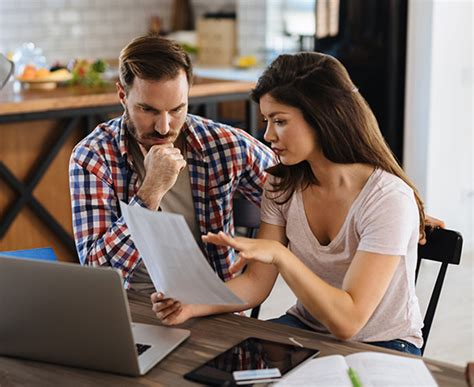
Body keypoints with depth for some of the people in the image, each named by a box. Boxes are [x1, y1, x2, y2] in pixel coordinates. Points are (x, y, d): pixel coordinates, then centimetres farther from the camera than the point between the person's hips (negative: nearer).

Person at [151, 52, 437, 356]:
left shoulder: (389, 198, -23)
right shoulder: (284, 185, -2)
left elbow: (347, 321, -28)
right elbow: (256, 283, -4)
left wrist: (279, 254, -37)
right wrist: (193, 305, -22)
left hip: (381, 347, -5)